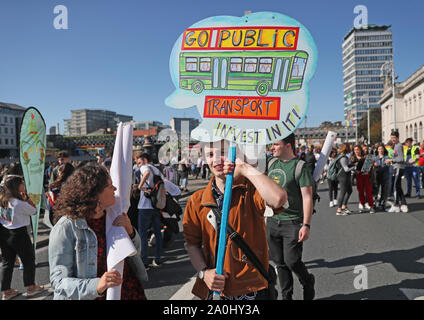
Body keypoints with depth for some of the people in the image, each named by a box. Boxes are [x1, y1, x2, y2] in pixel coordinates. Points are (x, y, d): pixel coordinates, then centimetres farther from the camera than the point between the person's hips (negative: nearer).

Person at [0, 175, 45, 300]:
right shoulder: (20, 204, -25)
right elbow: (34, 210, -11)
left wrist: (23, 198, -1)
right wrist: (27, 197, -13)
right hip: (18, 234, -7)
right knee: (29, 260, 12)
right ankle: (31, 287, 24)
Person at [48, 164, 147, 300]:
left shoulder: (111, 216, -2)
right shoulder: (65, 228, -18)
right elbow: (59, 281, -20)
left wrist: (130, 232, -13)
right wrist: (97, 285, -35)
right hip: (92, 296, -5)